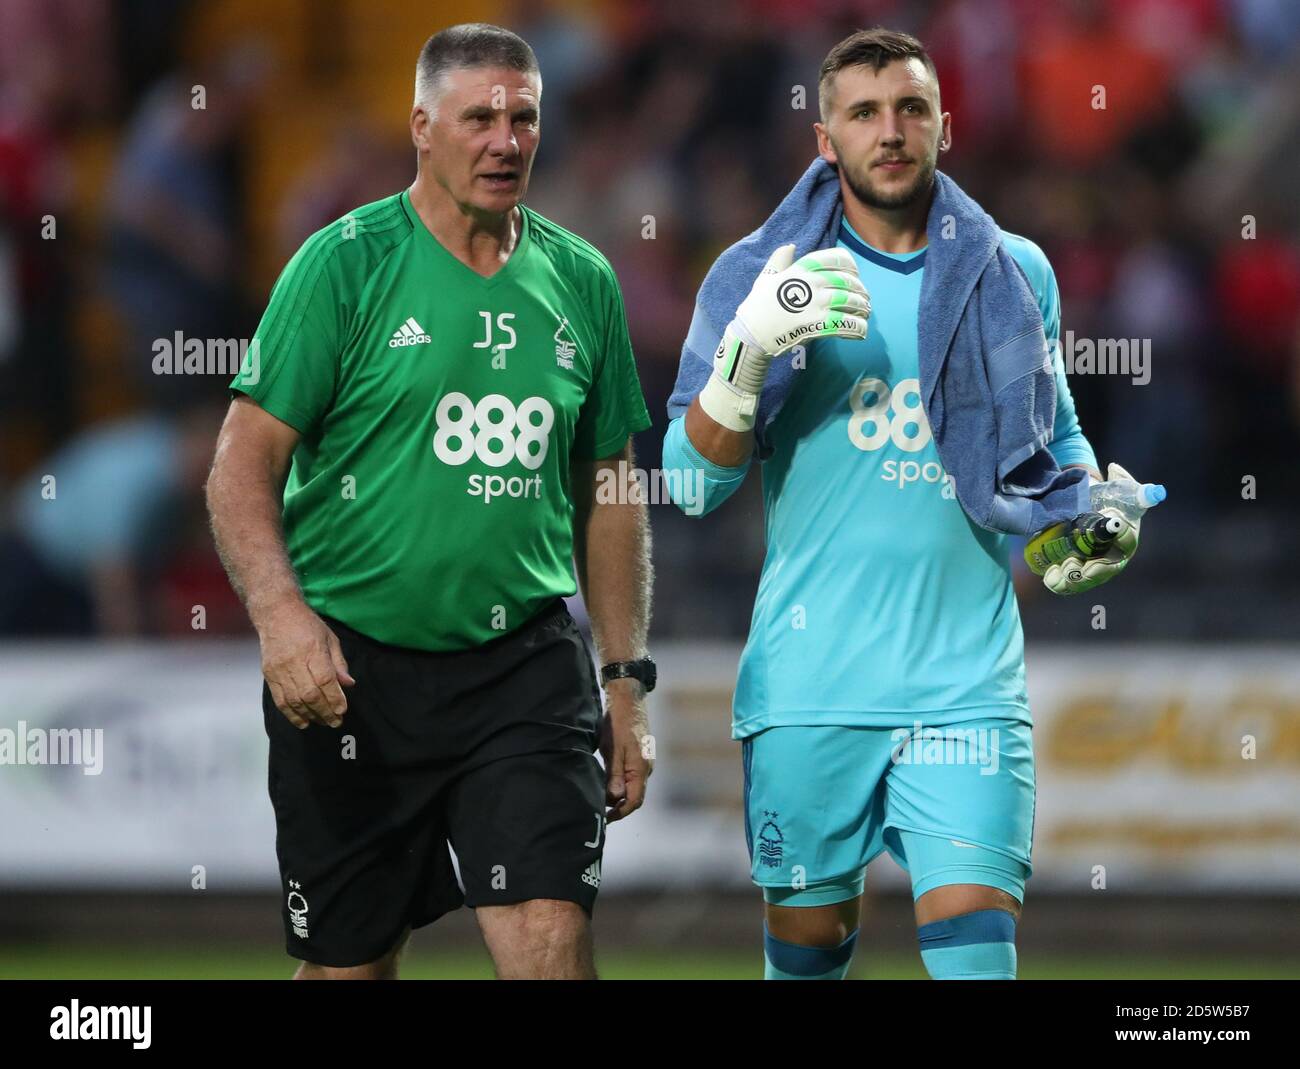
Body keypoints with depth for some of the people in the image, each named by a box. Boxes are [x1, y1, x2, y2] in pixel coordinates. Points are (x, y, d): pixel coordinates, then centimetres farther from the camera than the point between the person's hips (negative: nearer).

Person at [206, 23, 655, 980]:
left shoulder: (581, 281, 8)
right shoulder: (345, 263, -4)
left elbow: (609, 494, 16)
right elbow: (245, 462, -7)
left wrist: (628, 682, 12)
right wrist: (281, 615, -23)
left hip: (528, 663, 2)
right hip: (350, 667, -2)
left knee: (552, 937, -13)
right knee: (348, 963, 6)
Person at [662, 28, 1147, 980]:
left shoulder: (1014, 274, 8)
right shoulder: (760, 274, 3)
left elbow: (1055, 436, 24)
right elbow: (695, 483, -2)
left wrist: (1094, 514, 1)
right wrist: (748, 349, -19)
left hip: (966, 680, 0)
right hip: (810, 686, 0)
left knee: (974, 938, -14)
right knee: (808, 936, 8)